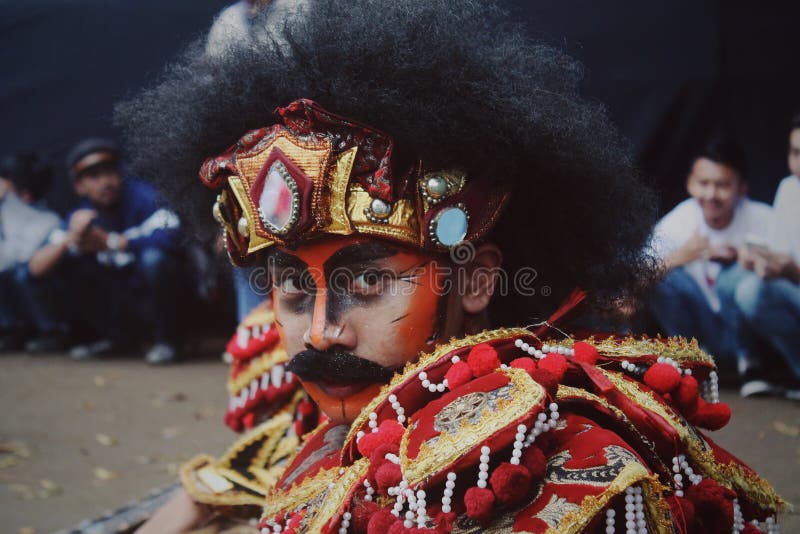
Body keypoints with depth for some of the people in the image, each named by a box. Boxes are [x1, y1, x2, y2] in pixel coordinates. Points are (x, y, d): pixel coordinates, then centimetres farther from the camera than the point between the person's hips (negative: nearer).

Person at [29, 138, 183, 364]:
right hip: (124, 292, 5)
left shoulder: (140, 195, -18)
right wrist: (71, 238, -30)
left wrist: (109, 242, -29)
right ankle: (112, 334, 6)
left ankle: (166, 337, -11)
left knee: (153, 258, -33)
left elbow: (169, 235, -36)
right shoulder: (81, 216, -4)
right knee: (70, 260, -10)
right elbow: (37, 267, -9)